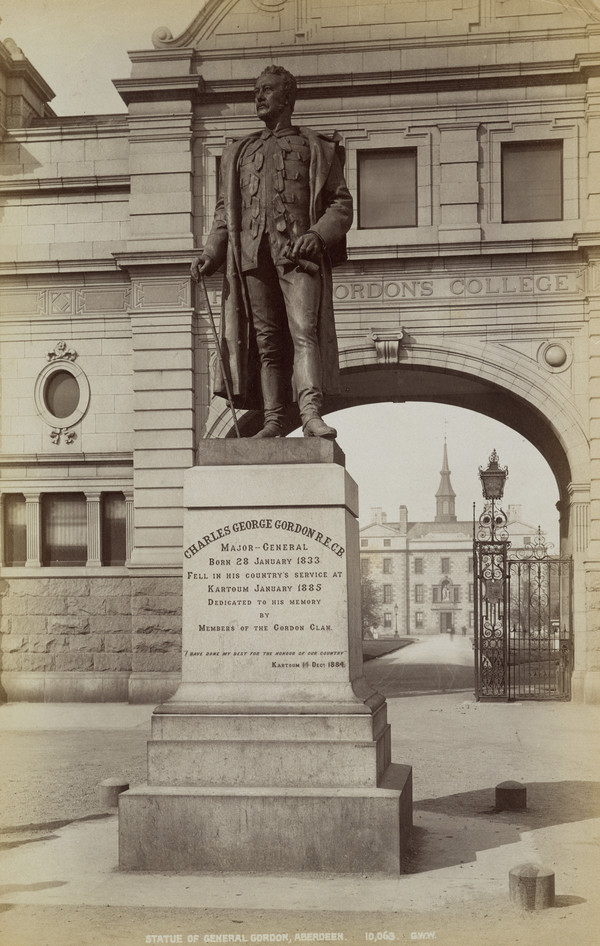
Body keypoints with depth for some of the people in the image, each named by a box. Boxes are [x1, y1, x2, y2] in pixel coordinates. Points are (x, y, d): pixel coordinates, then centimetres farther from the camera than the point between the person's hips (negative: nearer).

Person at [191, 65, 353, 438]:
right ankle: (275, 419, -2)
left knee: (304, 331, -18)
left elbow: (341, 203, 10)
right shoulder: (239, 152, 26)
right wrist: (211, 253, 7)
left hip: (298, 252, -3)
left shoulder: (316, 147, 16)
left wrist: (318, 233, -10)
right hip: (252, 253, 3)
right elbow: (226, 211, 23)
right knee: (266, 340, -2)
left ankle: (312, 414, -27)